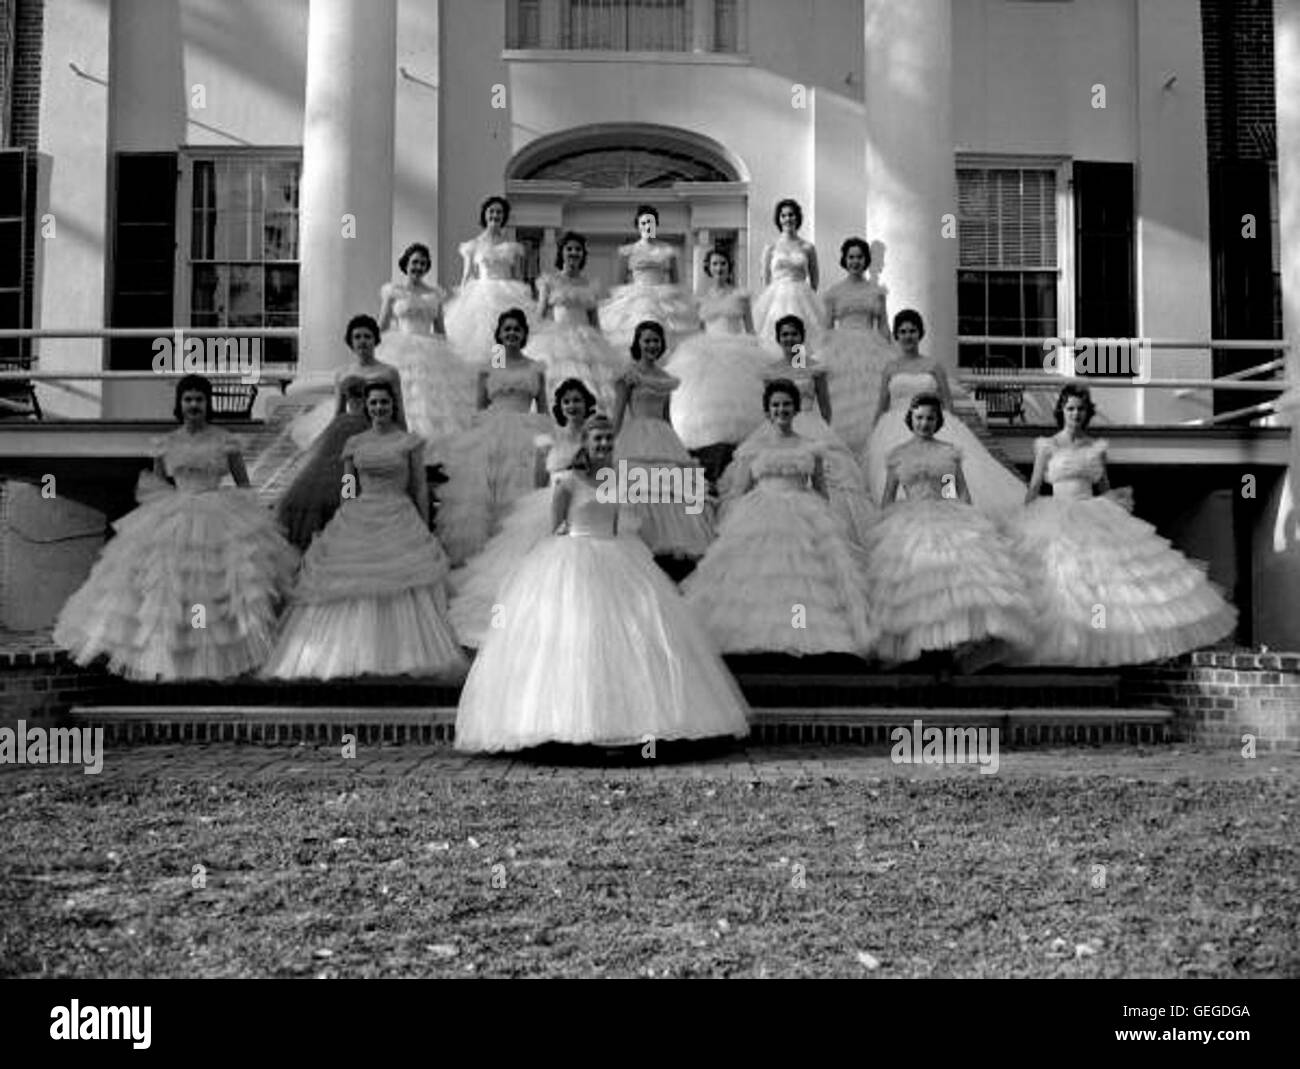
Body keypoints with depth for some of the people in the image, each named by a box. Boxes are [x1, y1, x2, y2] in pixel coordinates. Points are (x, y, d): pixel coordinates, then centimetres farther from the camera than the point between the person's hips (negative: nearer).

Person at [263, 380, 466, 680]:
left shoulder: (410, 441, 2)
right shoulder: (354, 444, 9)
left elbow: (420, 488, 2)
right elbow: (348, 491, 14)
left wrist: (425, 531, -1)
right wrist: (344, 522, 11)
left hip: (399, 519, -2)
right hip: (358, 521, 3)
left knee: (404, 592, -6)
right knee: (352, 592, 0)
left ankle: (406, 657, 2)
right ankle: (353, 657, 7)